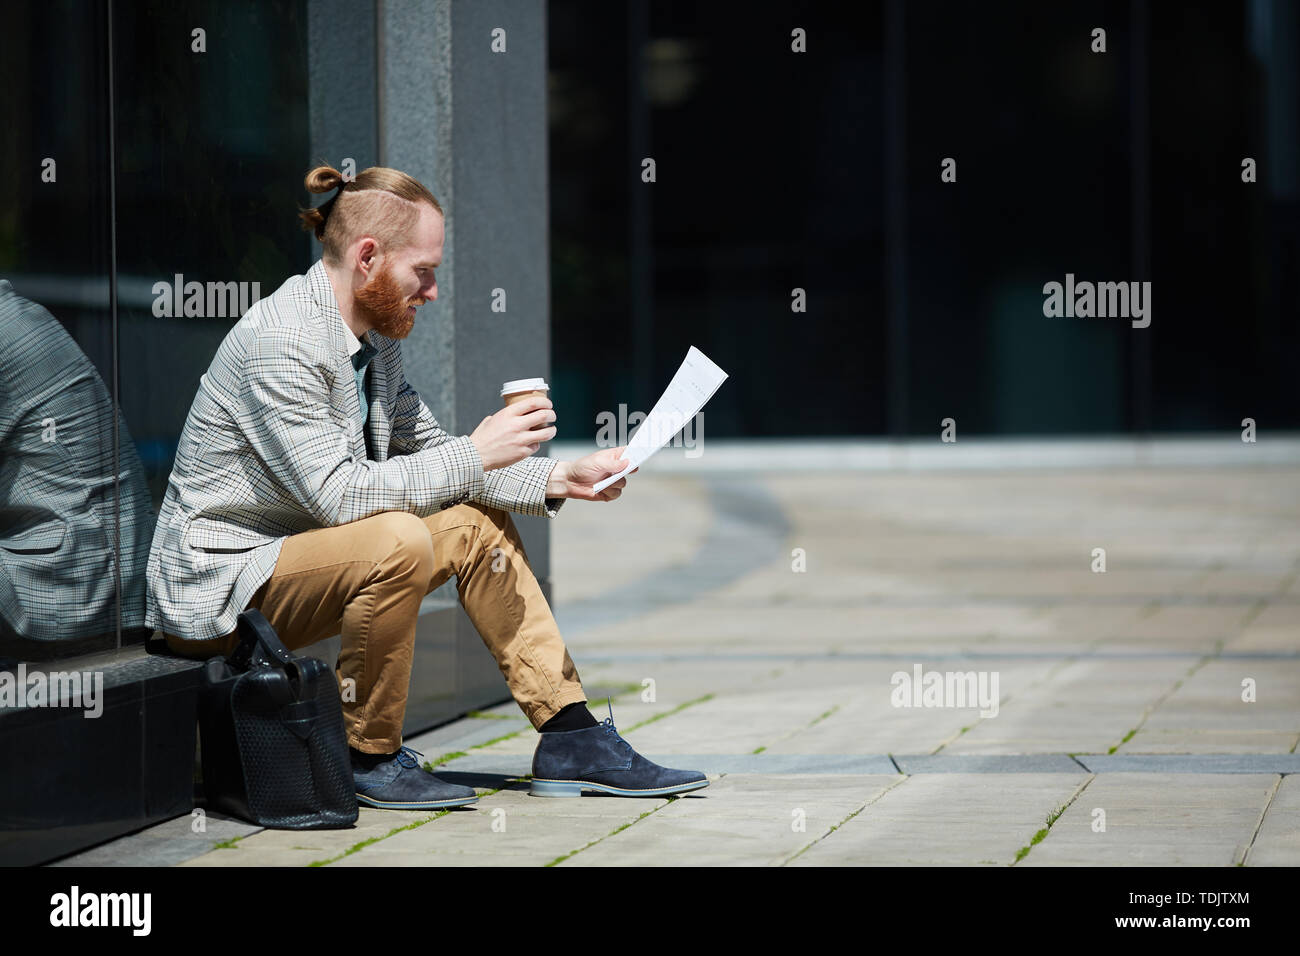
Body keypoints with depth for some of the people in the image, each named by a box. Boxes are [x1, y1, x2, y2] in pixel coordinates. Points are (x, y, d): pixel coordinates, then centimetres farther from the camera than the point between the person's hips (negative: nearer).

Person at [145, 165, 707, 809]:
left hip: (301, 559, 10)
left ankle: (571, 738, 6)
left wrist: (556, 480, 2)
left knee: (476, 524, 6)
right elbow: (337, 494, -28)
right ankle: (369, 758, -14)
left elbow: (428, 453, 14)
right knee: (398, 541, -31)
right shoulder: (279, 341, -23)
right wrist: (476, 454, -22)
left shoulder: (374, 338, 7)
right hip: (216, 589, -10)